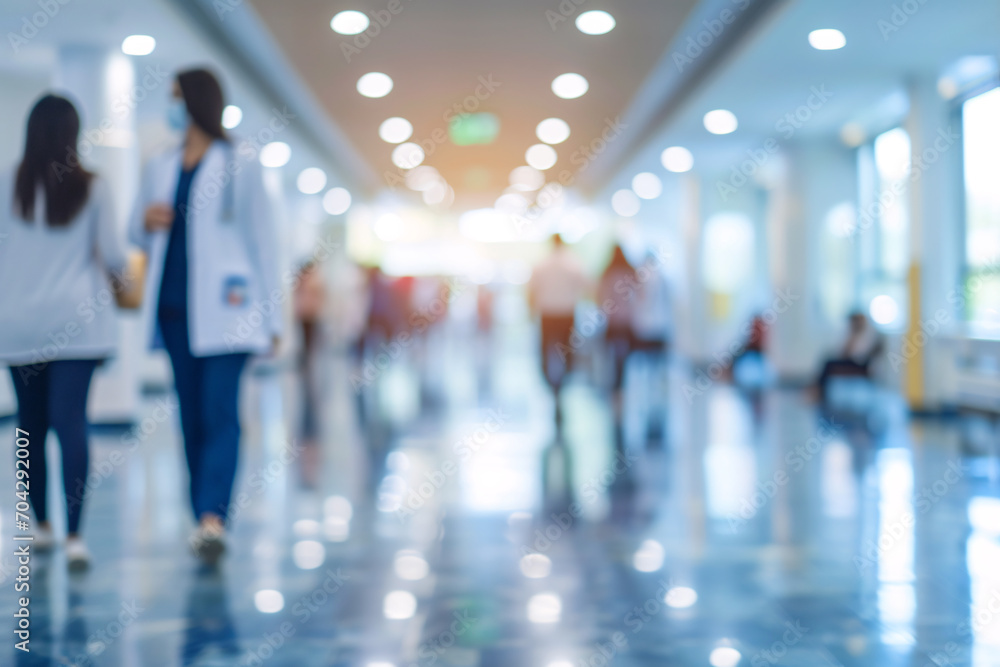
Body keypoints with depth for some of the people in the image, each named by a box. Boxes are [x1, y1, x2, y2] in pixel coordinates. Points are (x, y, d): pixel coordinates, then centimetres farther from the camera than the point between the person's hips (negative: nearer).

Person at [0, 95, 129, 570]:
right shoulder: (92, 188, -2)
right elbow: (114, 253, 1)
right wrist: (115, 279, 23)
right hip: (78, 319, -2)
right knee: (71, 420, -7)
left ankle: (41, 525, 26)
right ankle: (74, 536, -14)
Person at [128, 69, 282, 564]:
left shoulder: (239, 166, 1)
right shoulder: (159, 168, 15)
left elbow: (262, 238, 0)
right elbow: (137, 238, 23)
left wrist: (271, 316, -3)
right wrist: (145, 221, -3)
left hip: (223, 308, -5)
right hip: (174, 307, 5)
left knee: (219, 412, -15)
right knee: (191, 416, 6)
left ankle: (212, 519, -26)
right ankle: (205, 522, 12)